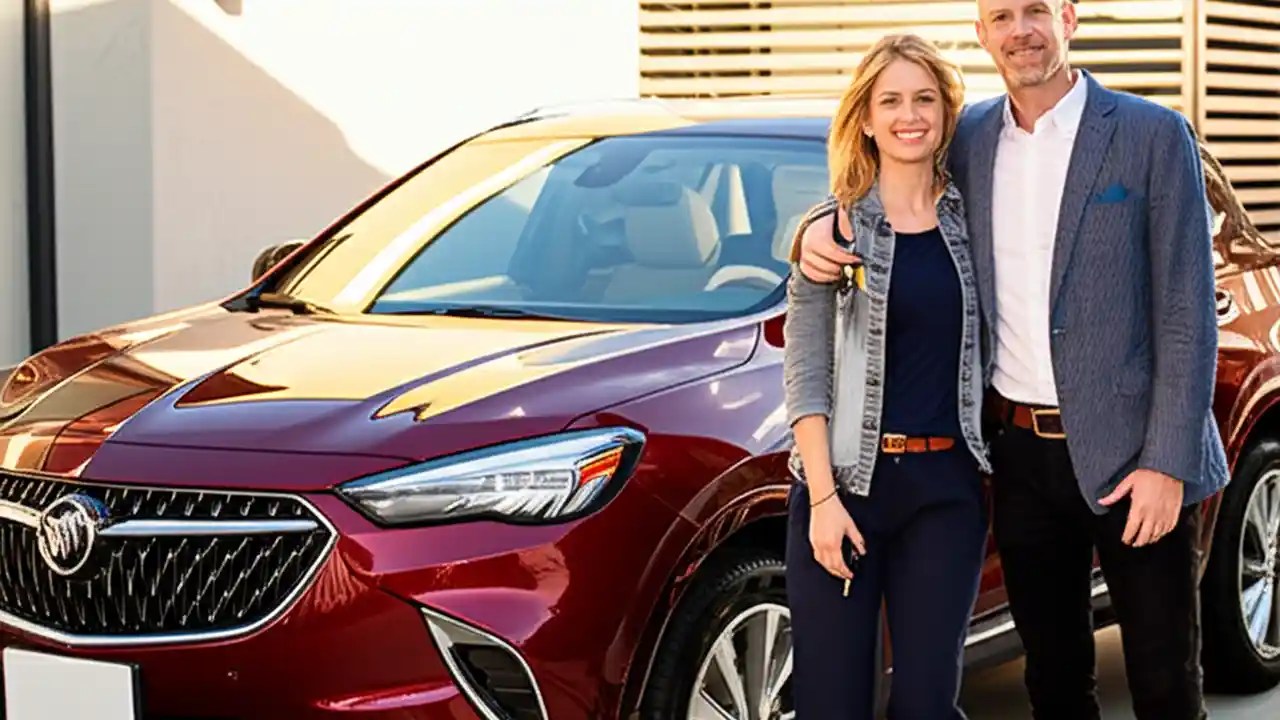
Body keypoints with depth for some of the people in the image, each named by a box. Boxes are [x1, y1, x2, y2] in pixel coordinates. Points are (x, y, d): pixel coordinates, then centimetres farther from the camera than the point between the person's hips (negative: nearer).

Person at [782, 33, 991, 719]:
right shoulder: (831, 230, 0)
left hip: (946, 488, 2)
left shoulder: (970, 219, 8)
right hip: (845, 482, -2)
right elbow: (805, 376, -3)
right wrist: (823, 497, -11)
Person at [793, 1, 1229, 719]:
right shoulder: (969, 139, 7)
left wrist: (1168, 464, -15)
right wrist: (820, 230, -2)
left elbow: (1187, 312, -9)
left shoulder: (1154, 136, -6)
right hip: (1022, 452, 4)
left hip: (1131, 454, -4)